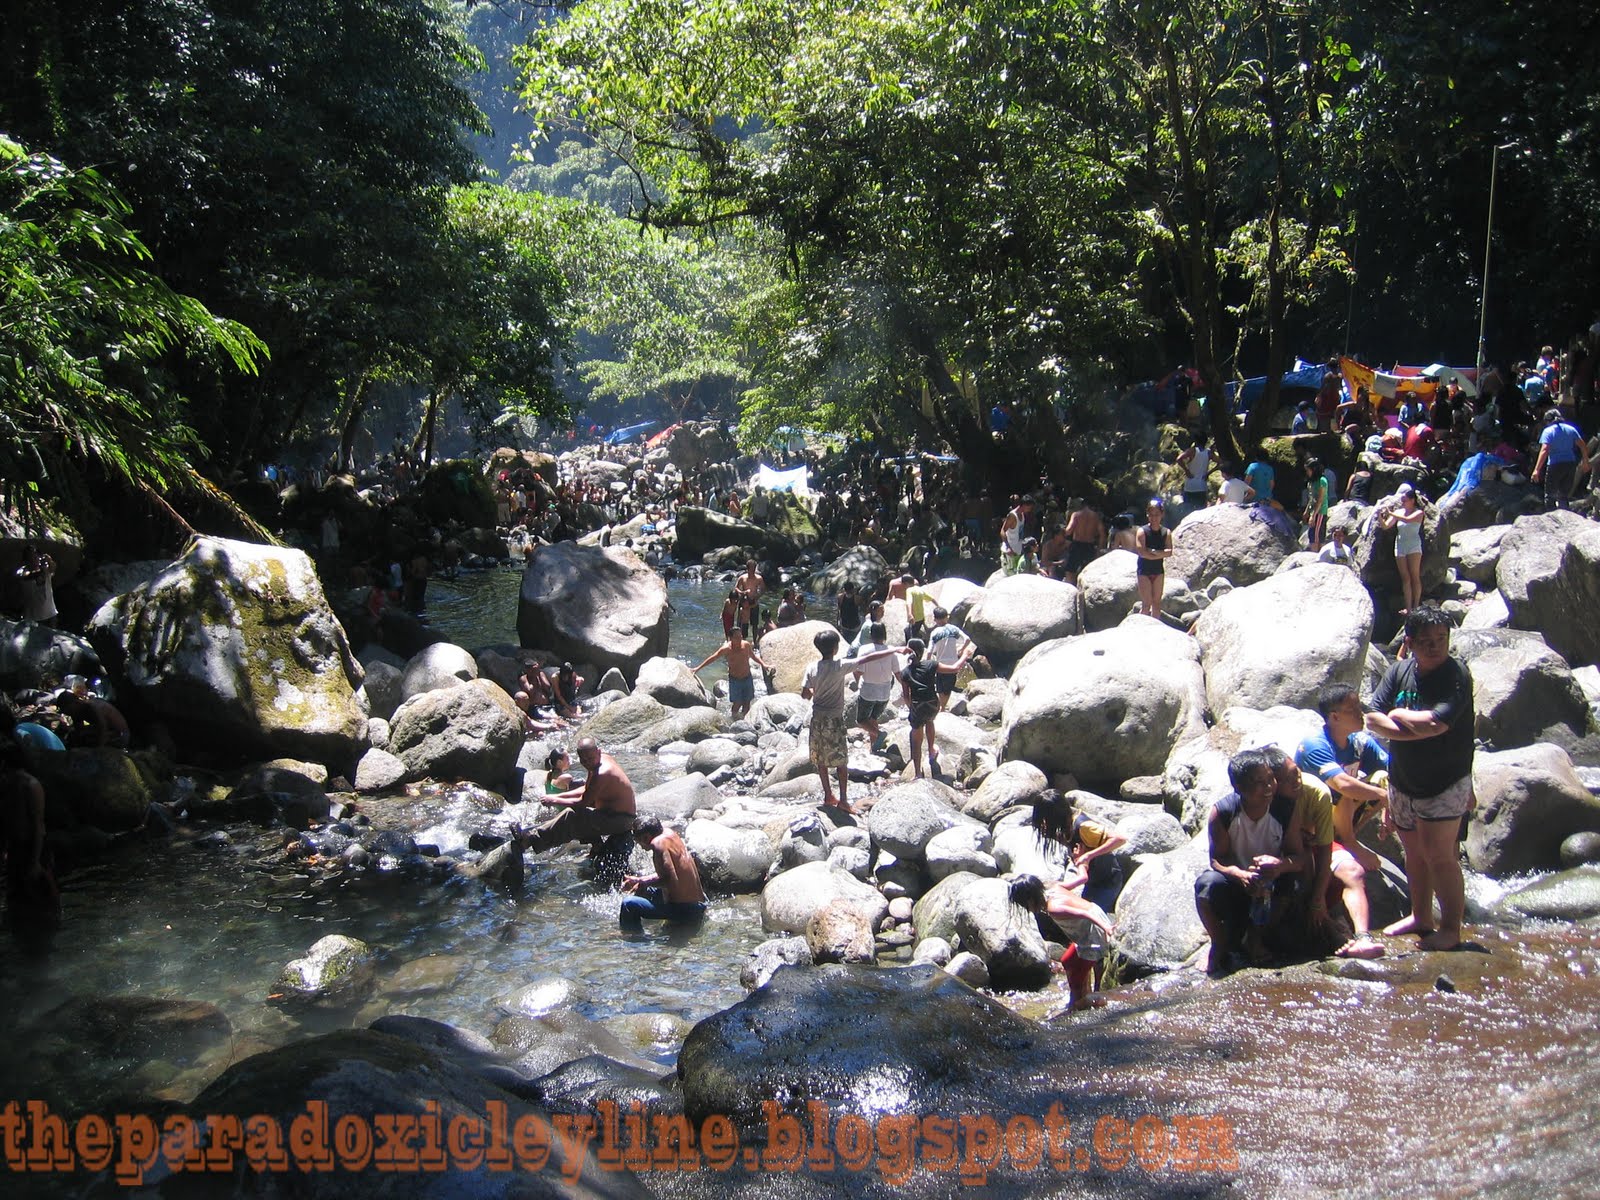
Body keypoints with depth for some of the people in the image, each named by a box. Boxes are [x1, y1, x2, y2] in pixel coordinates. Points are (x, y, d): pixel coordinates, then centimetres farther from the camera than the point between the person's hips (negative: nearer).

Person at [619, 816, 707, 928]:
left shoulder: (658, 843, -18)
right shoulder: (669, 834, 8)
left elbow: (671, 881, -25)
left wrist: (645, 883, -12)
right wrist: (638, 880, 18)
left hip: (684, 910, -10)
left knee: (629, 904, -18)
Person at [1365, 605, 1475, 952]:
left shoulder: (1456, 676, -17)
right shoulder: (1400, 671, 0)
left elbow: (1434, 723, -30)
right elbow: (1373, 719, -6)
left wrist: (1398, 715, -12)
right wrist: (1416, 731, -19)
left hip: (1445, 784, -6)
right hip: (1402, 782, 6)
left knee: (1439, 856, -3)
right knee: (1414, 853, 17)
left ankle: (1451, 929, 11)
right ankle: (1420, 917, 33)